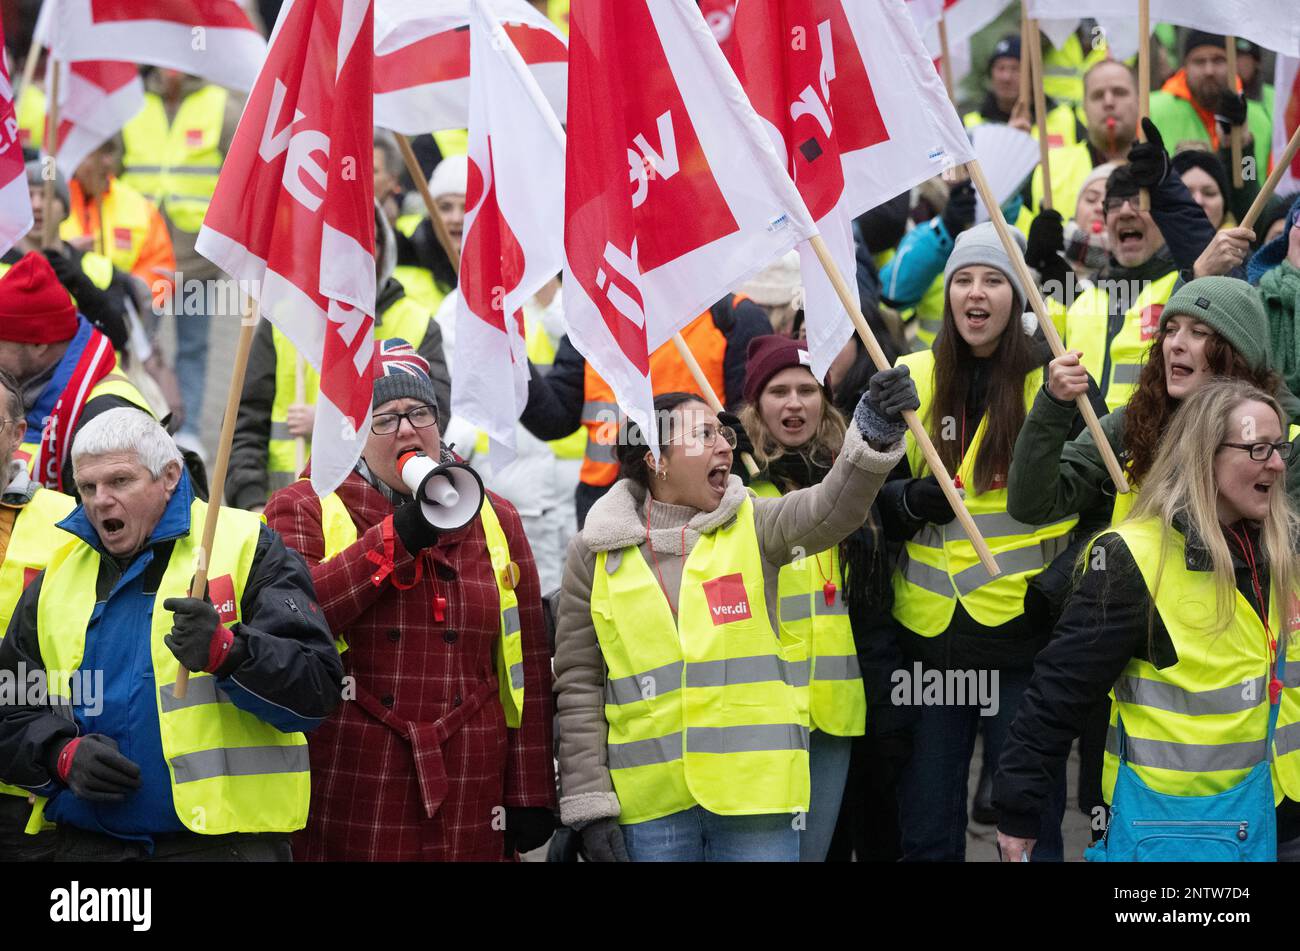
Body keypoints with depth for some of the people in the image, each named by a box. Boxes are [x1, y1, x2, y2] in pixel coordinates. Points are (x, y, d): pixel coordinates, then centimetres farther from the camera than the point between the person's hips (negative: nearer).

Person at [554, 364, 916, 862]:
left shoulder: (754, 527, 4)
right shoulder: (594, 555, 4)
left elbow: (831, 508, -16)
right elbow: (579, 685, 5)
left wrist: (874, 436, -35)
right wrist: (588, 806, -1)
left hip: (755, 792, 0)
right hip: (650, 802, 0)